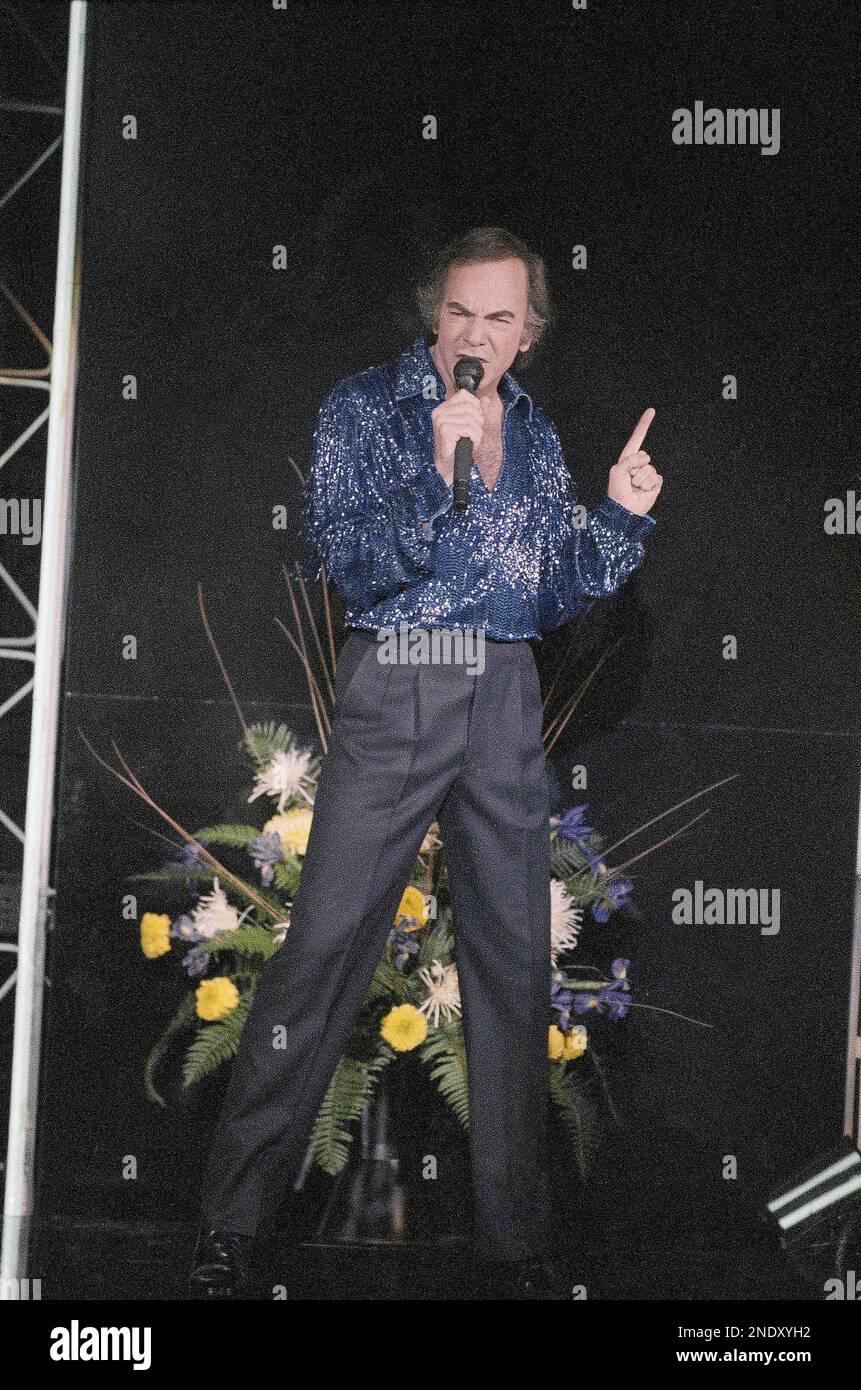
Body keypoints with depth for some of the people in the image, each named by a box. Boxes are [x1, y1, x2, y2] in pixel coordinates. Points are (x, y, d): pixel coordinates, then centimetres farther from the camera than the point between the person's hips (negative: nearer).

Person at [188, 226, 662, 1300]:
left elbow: (553, 593, 16)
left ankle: (515, 1233, 17)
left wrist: (622, 516, 1)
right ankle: (230, 1218, 2)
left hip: (507, 702, 5)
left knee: (515, 958, 6)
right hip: (392, 695, -4)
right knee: (324, 944, -7)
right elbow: (343, 563, -12)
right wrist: (438, 474, -23)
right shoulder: (363, 409, 0)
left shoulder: (534, 432, 14)